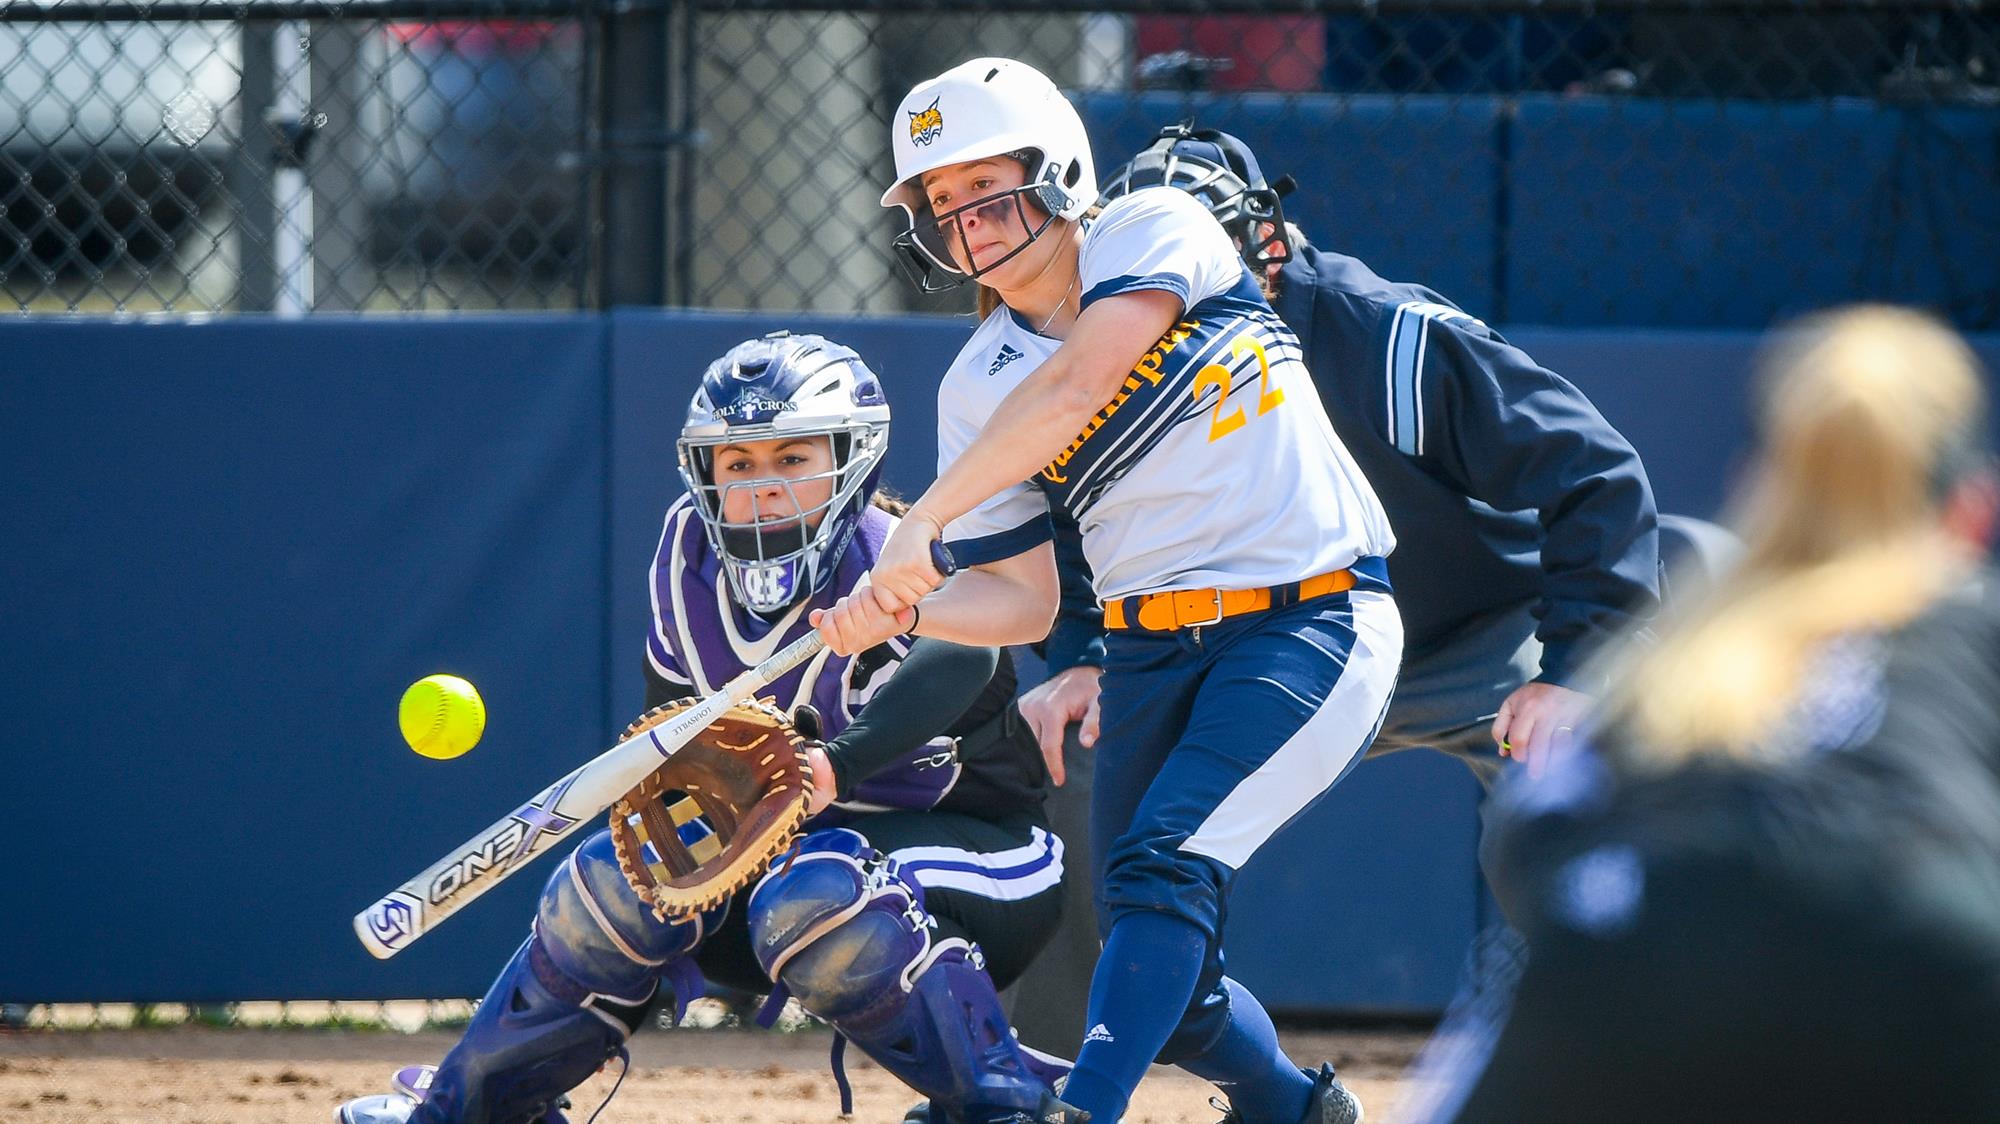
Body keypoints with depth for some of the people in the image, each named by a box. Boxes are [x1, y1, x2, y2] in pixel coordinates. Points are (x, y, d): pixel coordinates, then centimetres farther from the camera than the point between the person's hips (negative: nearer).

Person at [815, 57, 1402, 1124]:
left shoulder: (1155, 234, -8)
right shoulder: (977, 387, 5)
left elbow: (1074, 385, -25)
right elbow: (1021, 599, 8)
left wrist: (923, 522, -28)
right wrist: (902, 609, -13)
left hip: (1310, 624, -6)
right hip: (1152, 650, 6)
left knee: (1164, 865, -24)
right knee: (1158, 972, 4)